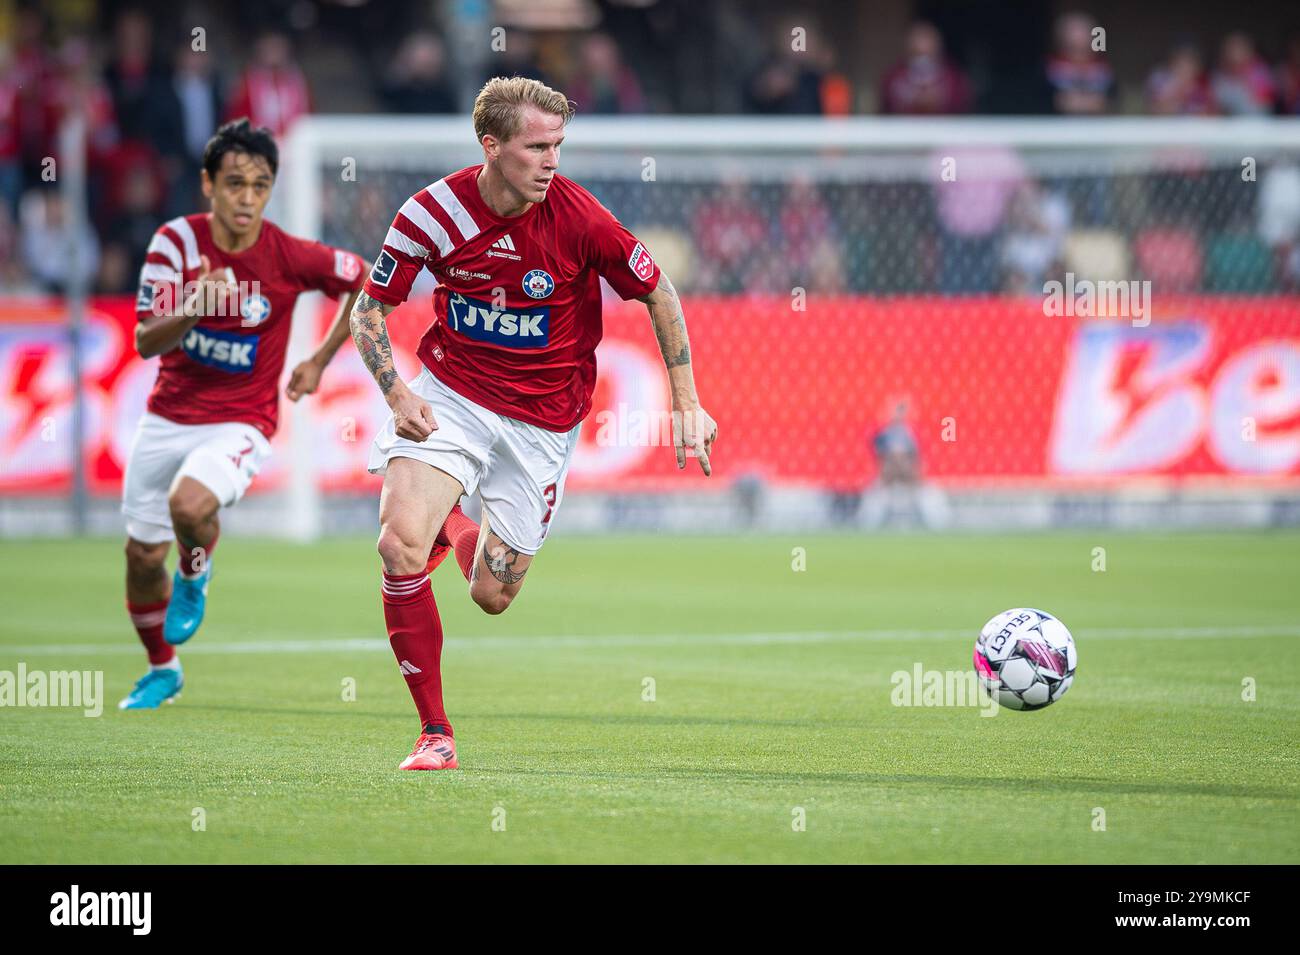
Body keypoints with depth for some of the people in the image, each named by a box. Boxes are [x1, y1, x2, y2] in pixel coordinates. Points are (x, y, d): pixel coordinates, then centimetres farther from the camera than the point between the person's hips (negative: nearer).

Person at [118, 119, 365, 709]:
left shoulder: (289, 257, -15)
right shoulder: (176, 241, -11)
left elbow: (365, 282, 4)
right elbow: (145, 342, -16)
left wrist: (319, 363, 3)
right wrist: (194, 307, -35)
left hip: (239, 423, -3)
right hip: (167, 417, 3)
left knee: (189, 504, -32)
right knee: (143, 556, 10)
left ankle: (195, 577, 5)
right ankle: (162, 669, 37)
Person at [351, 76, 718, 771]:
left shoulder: (579, 218, -16)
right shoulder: (434, 212, -14)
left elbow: (658, 294, -1)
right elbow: (370, 309, -1)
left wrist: (686, 402, -3)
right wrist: (397, 394, -17)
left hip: (541, 419, 0)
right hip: (449, 394, 0)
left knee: (492, 595, 1)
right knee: (400, 545, -23)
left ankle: (465, 533, 40)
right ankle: (434, 732, -9)